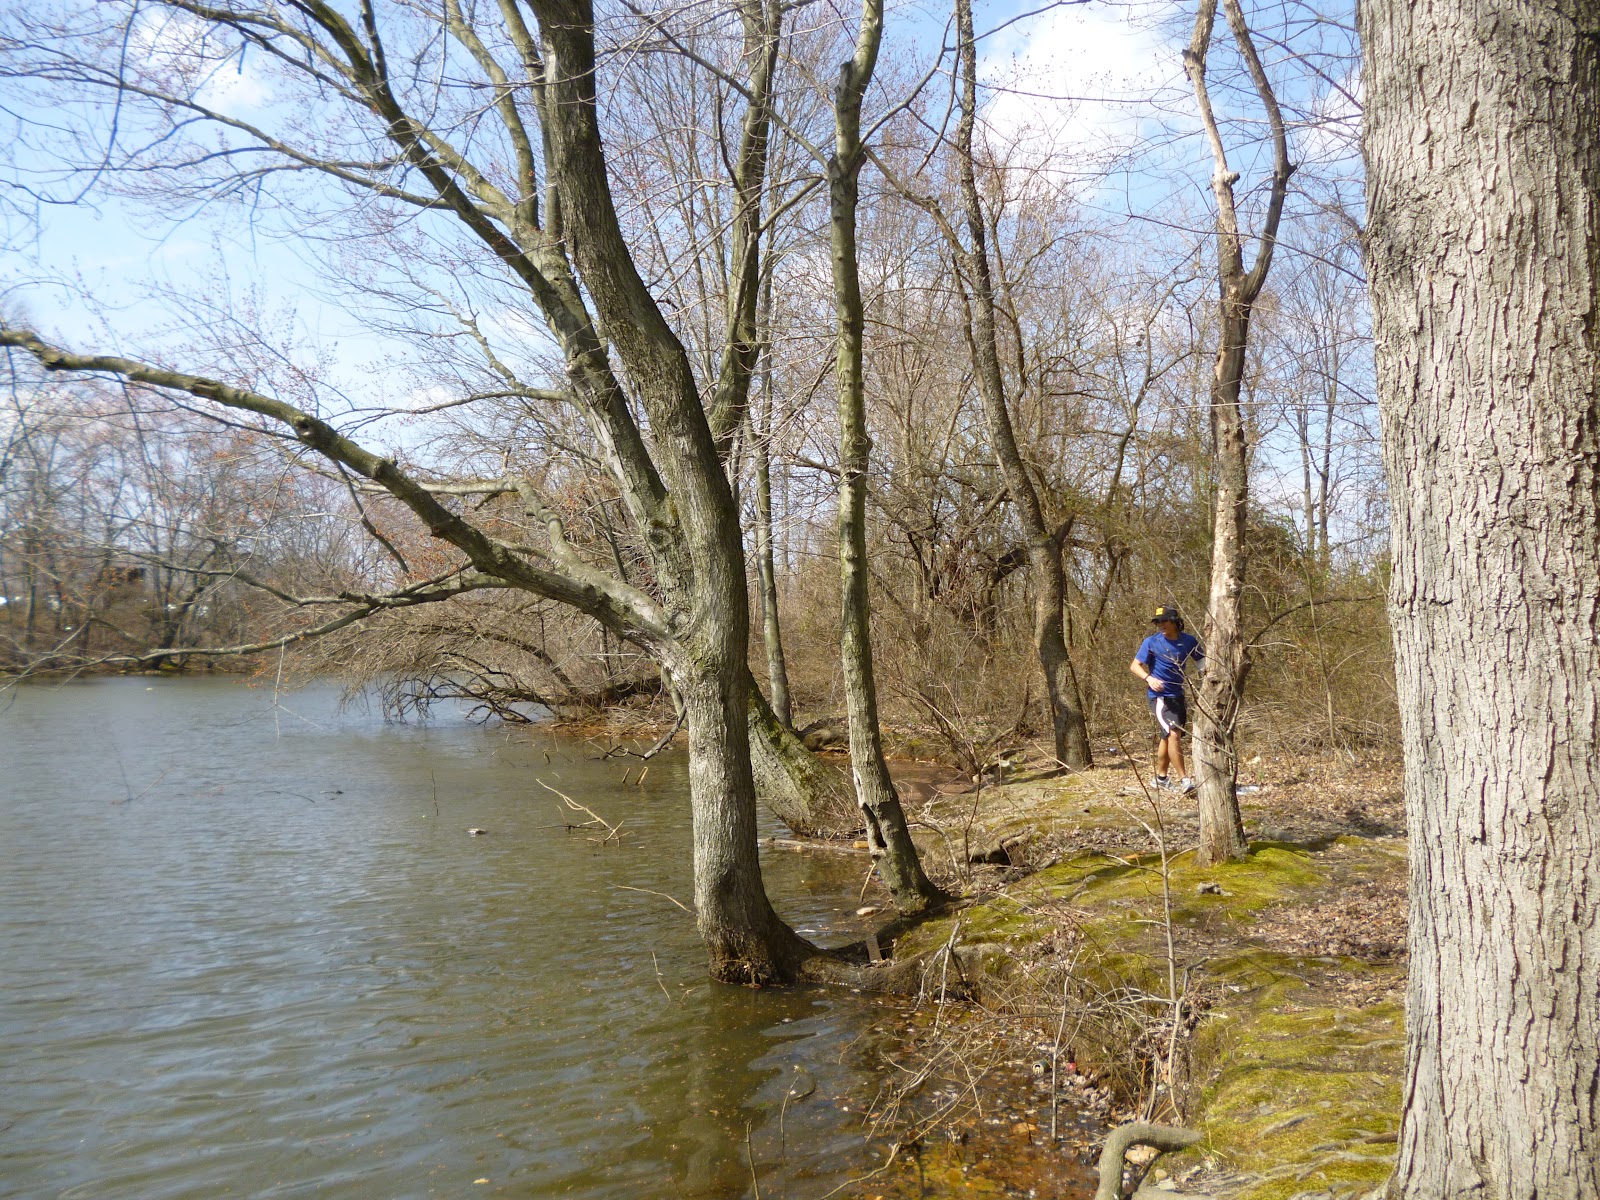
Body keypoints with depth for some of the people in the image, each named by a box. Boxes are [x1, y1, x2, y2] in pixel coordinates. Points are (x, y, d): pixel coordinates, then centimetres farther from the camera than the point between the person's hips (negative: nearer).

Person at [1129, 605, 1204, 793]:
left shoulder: (1189, 641, 0)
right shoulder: (1152, 642, -9)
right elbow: (1134, 665, -7)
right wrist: (1148, 678, -26)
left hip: (1178, 695, 5)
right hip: (1159, 696, -5)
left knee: (1167, 737, 16)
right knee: (1173, 734, -18)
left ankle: (1161, 777, 29)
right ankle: (1184, 780, -17)